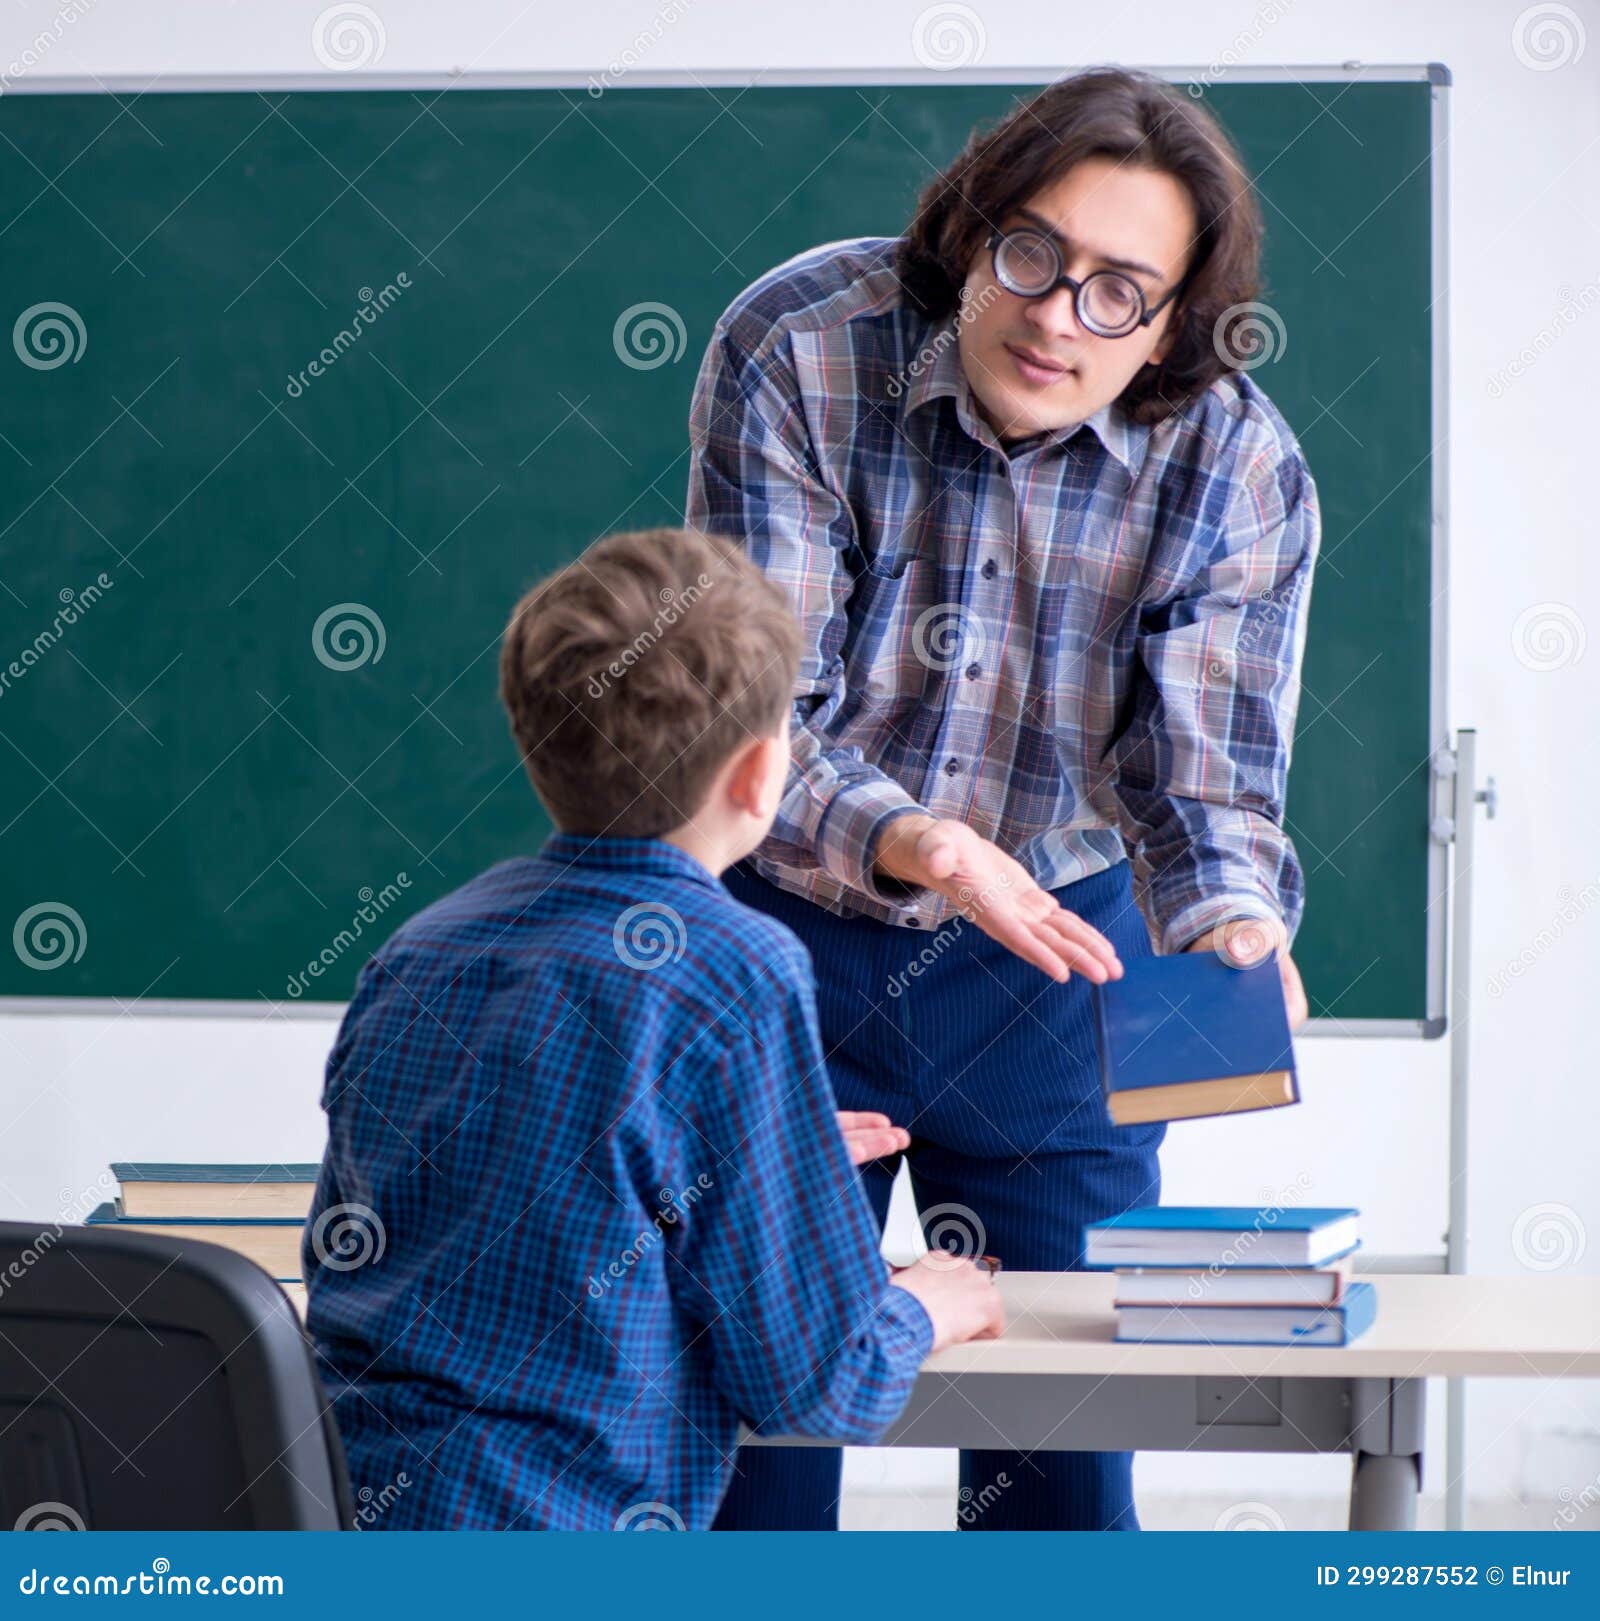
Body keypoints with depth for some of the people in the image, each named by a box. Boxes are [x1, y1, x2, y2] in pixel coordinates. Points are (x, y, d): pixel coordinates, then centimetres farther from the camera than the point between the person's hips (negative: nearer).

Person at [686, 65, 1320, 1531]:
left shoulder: (1243, 472, -15)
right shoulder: (800, 346, -20)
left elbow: (1208, 782, -16)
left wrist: (1236, 943, -39)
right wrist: (915, 843, -42)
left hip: (1053, 959, 1)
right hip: (787, 933, -1)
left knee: (1066, 1459, 4)